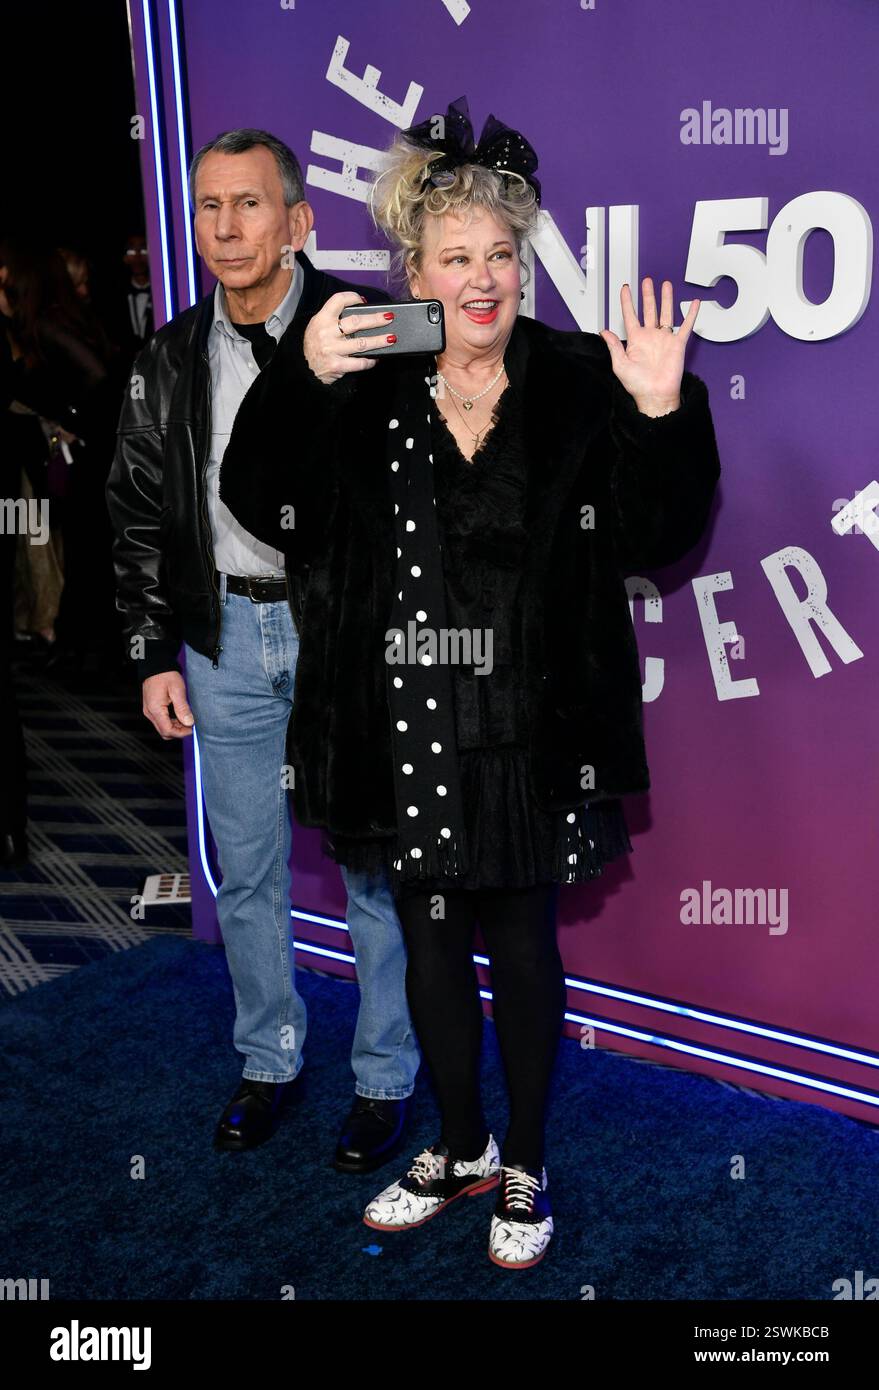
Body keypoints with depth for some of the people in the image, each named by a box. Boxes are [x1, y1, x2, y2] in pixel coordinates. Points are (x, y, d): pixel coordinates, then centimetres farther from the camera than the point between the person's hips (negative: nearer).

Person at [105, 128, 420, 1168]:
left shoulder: (361, 330, -8)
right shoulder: (171, 360, 5)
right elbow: (141, 514, 10)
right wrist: (156, 656, 7)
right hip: (228, 638, 4)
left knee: (375, 868, 6)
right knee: (246, 870, 14)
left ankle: (385, 1077, 24)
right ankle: (268, 1061, 33)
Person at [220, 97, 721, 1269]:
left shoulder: (578, 382, -5)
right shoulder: (367, 389, -1)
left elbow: (659, 536, -8)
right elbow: (262, 503, -7)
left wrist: (665, 415, -26)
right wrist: (301, 379, -21)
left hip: (526, 728, -2)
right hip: (408, 725, 2)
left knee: (522, 943, 12)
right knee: (430, 941, 16)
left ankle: (525, 1169, 33)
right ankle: (462, 1148, 39)